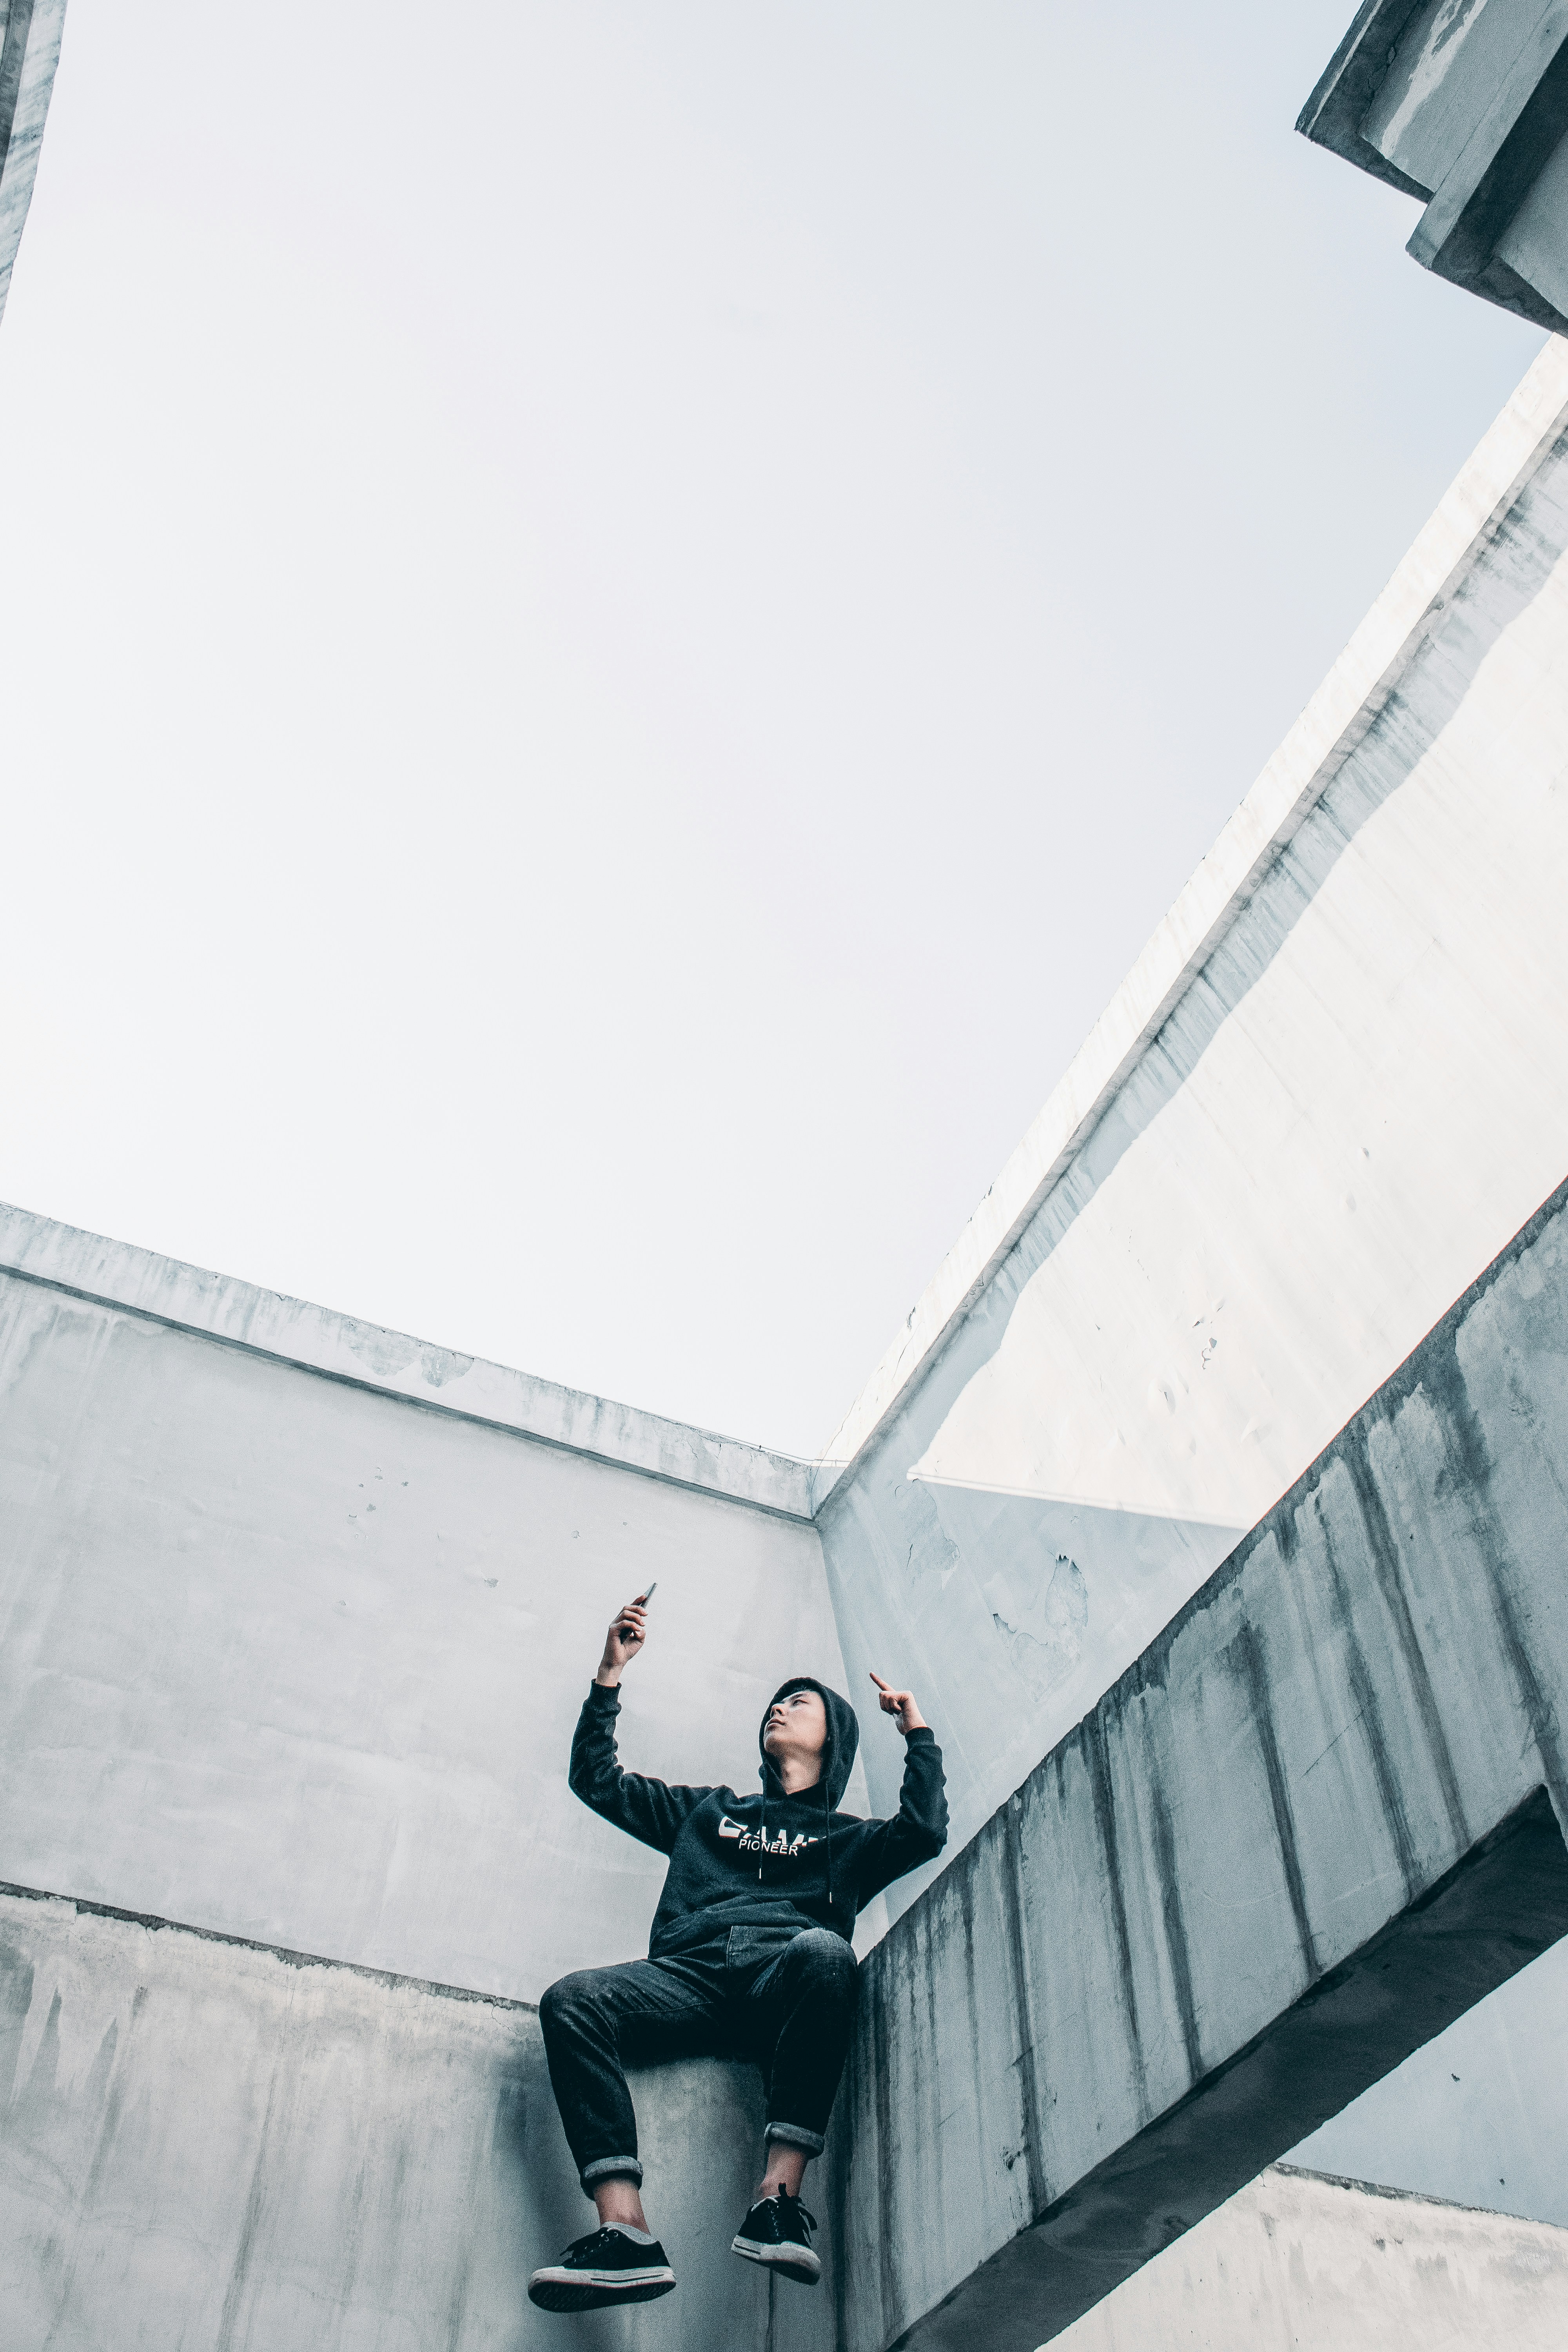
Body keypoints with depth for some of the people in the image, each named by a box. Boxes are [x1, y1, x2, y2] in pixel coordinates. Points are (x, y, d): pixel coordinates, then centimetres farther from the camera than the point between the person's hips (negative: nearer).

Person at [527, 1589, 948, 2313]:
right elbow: (596, 1779, 35)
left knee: (824, 1951, -39)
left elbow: (926, 1831, 10)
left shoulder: (844, 1838, 30)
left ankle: (778, 2196, -41)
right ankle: (625, 2231, -41)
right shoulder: (708, 1810, 37)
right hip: (689, 1975, 2)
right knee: (572, 1999, -28)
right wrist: (611, 1673, 30)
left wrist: (917, 1729, 19)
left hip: (782, 1976, -2)